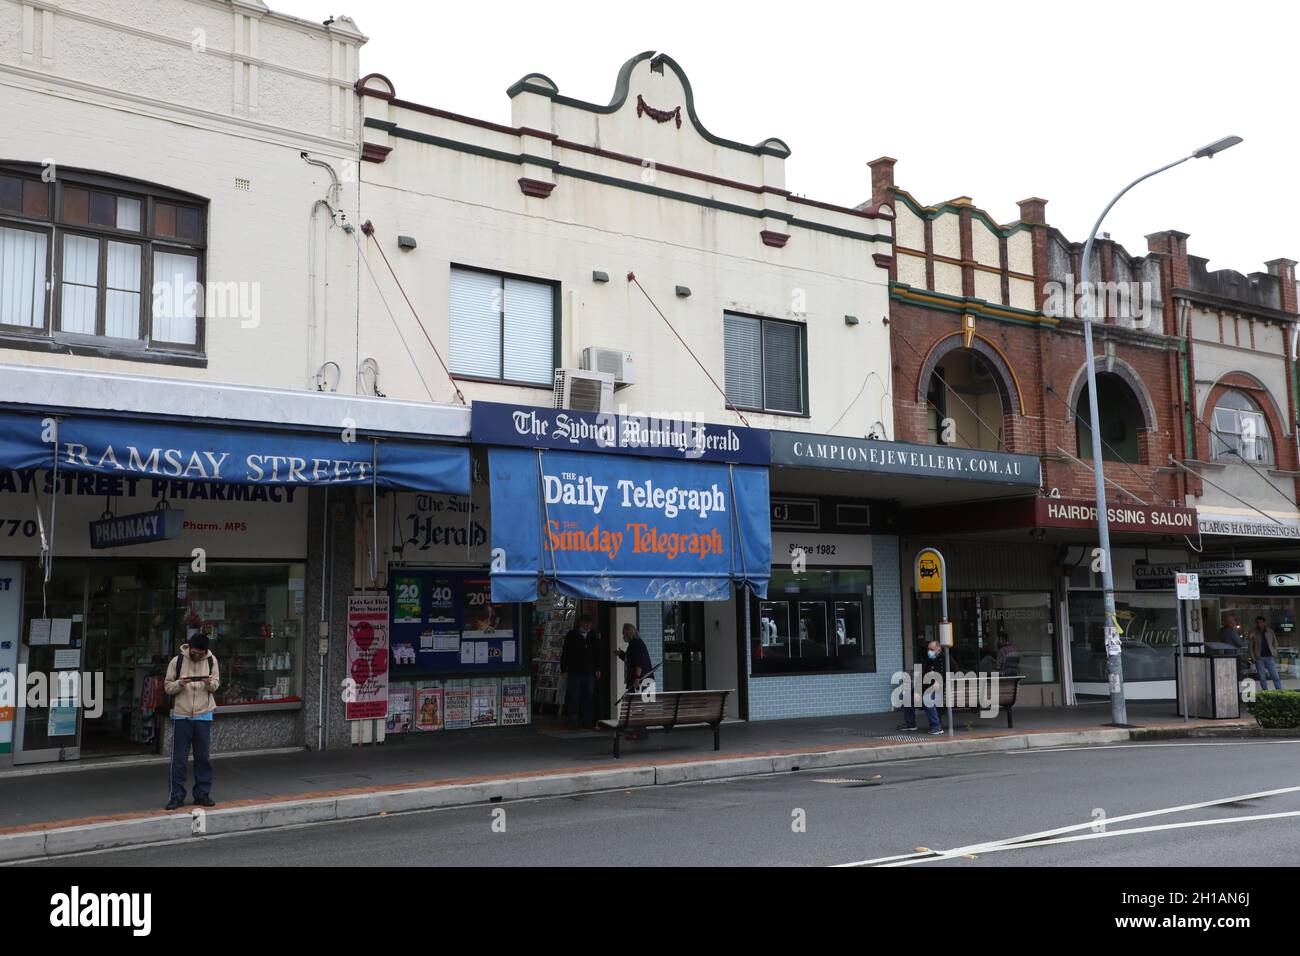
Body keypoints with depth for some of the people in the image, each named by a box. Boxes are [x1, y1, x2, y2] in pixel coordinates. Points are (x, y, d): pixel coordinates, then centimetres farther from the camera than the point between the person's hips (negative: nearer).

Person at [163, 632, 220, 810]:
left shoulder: (211, 660, 2)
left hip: (204, 715, 2)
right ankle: (177, 796, 10)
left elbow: (216, 684, 8)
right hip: (181, 715, -1)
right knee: (179, 759, 2)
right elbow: (167, 687, 0)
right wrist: (179, 684, -21)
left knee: (204, 757, 6)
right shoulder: (177, 661, -4)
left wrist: (210, 683, -15)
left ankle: (202, 794, 17)